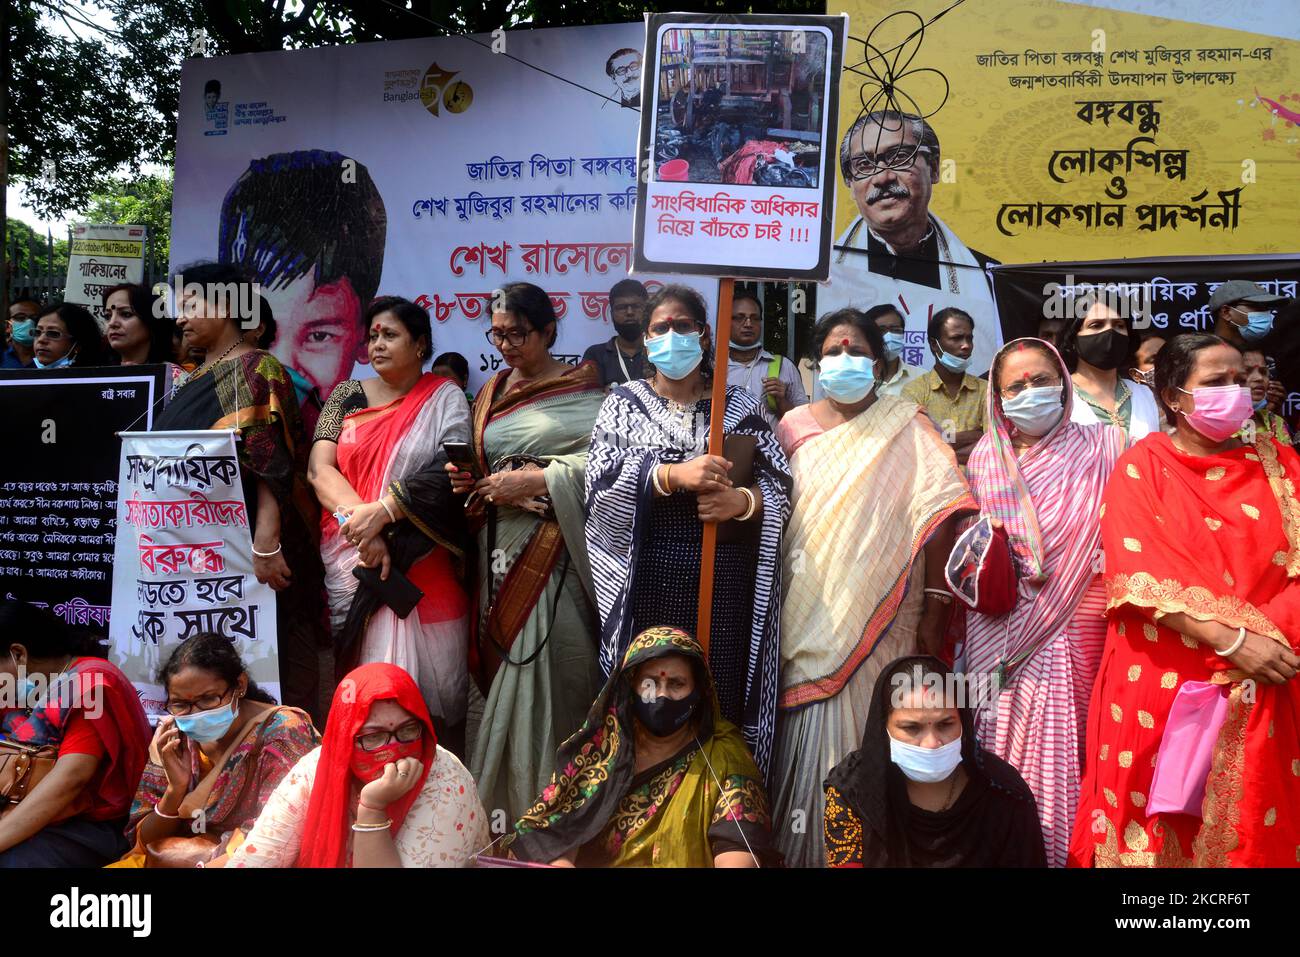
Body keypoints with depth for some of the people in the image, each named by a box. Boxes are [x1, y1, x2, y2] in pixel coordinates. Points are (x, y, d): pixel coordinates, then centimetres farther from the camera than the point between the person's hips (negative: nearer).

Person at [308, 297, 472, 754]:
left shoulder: (444, 399, 4)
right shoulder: (347, 395, 12)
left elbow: (451, 472, -10)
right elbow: (319, 468, 1)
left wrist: (381, 512, -19)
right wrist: (359, 518, -16)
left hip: (420, 560, -2)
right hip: (349, 559, 2)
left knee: (426, 680, -3)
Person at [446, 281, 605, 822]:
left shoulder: (579, 392, -3)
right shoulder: (492, 392, 17)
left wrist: (534, 480, -18)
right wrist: (466, 479, 0)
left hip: (550, 551, -6)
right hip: (498, 549, 6)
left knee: (544, 670, -8)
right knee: (501, 667, 8)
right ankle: (503, 794, 20)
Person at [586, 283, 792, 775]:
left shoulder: (740, 405, 9)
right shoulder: (624, 403, 7)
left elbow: (782, 488, 5)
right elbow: (601, 490, -6)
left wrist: (742, 501, -16)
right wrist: (672, 474, -20)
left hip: (727, 584, 1)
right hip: (648, 582, 0)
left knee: (723, 705, 1)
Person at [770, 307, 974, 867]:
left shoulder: (906, 428, 1)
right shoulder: (795, 426, 9)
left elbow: (937, 514, -6)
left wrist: (935, 609, -12)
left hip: (878, 618, -2)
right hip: (807, 617, 2)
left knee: (869, 739, 2)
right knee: (812, 737, 6)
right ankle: (806, 844, 23)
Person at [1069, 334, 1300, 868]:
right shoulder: (1143, 466, 0)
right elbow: (1141, 575, -11)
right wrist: (1232, 642, -19)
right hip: (1160, 686, -2)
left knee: (1252, 829, 10)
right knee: (1153, 834, 7)